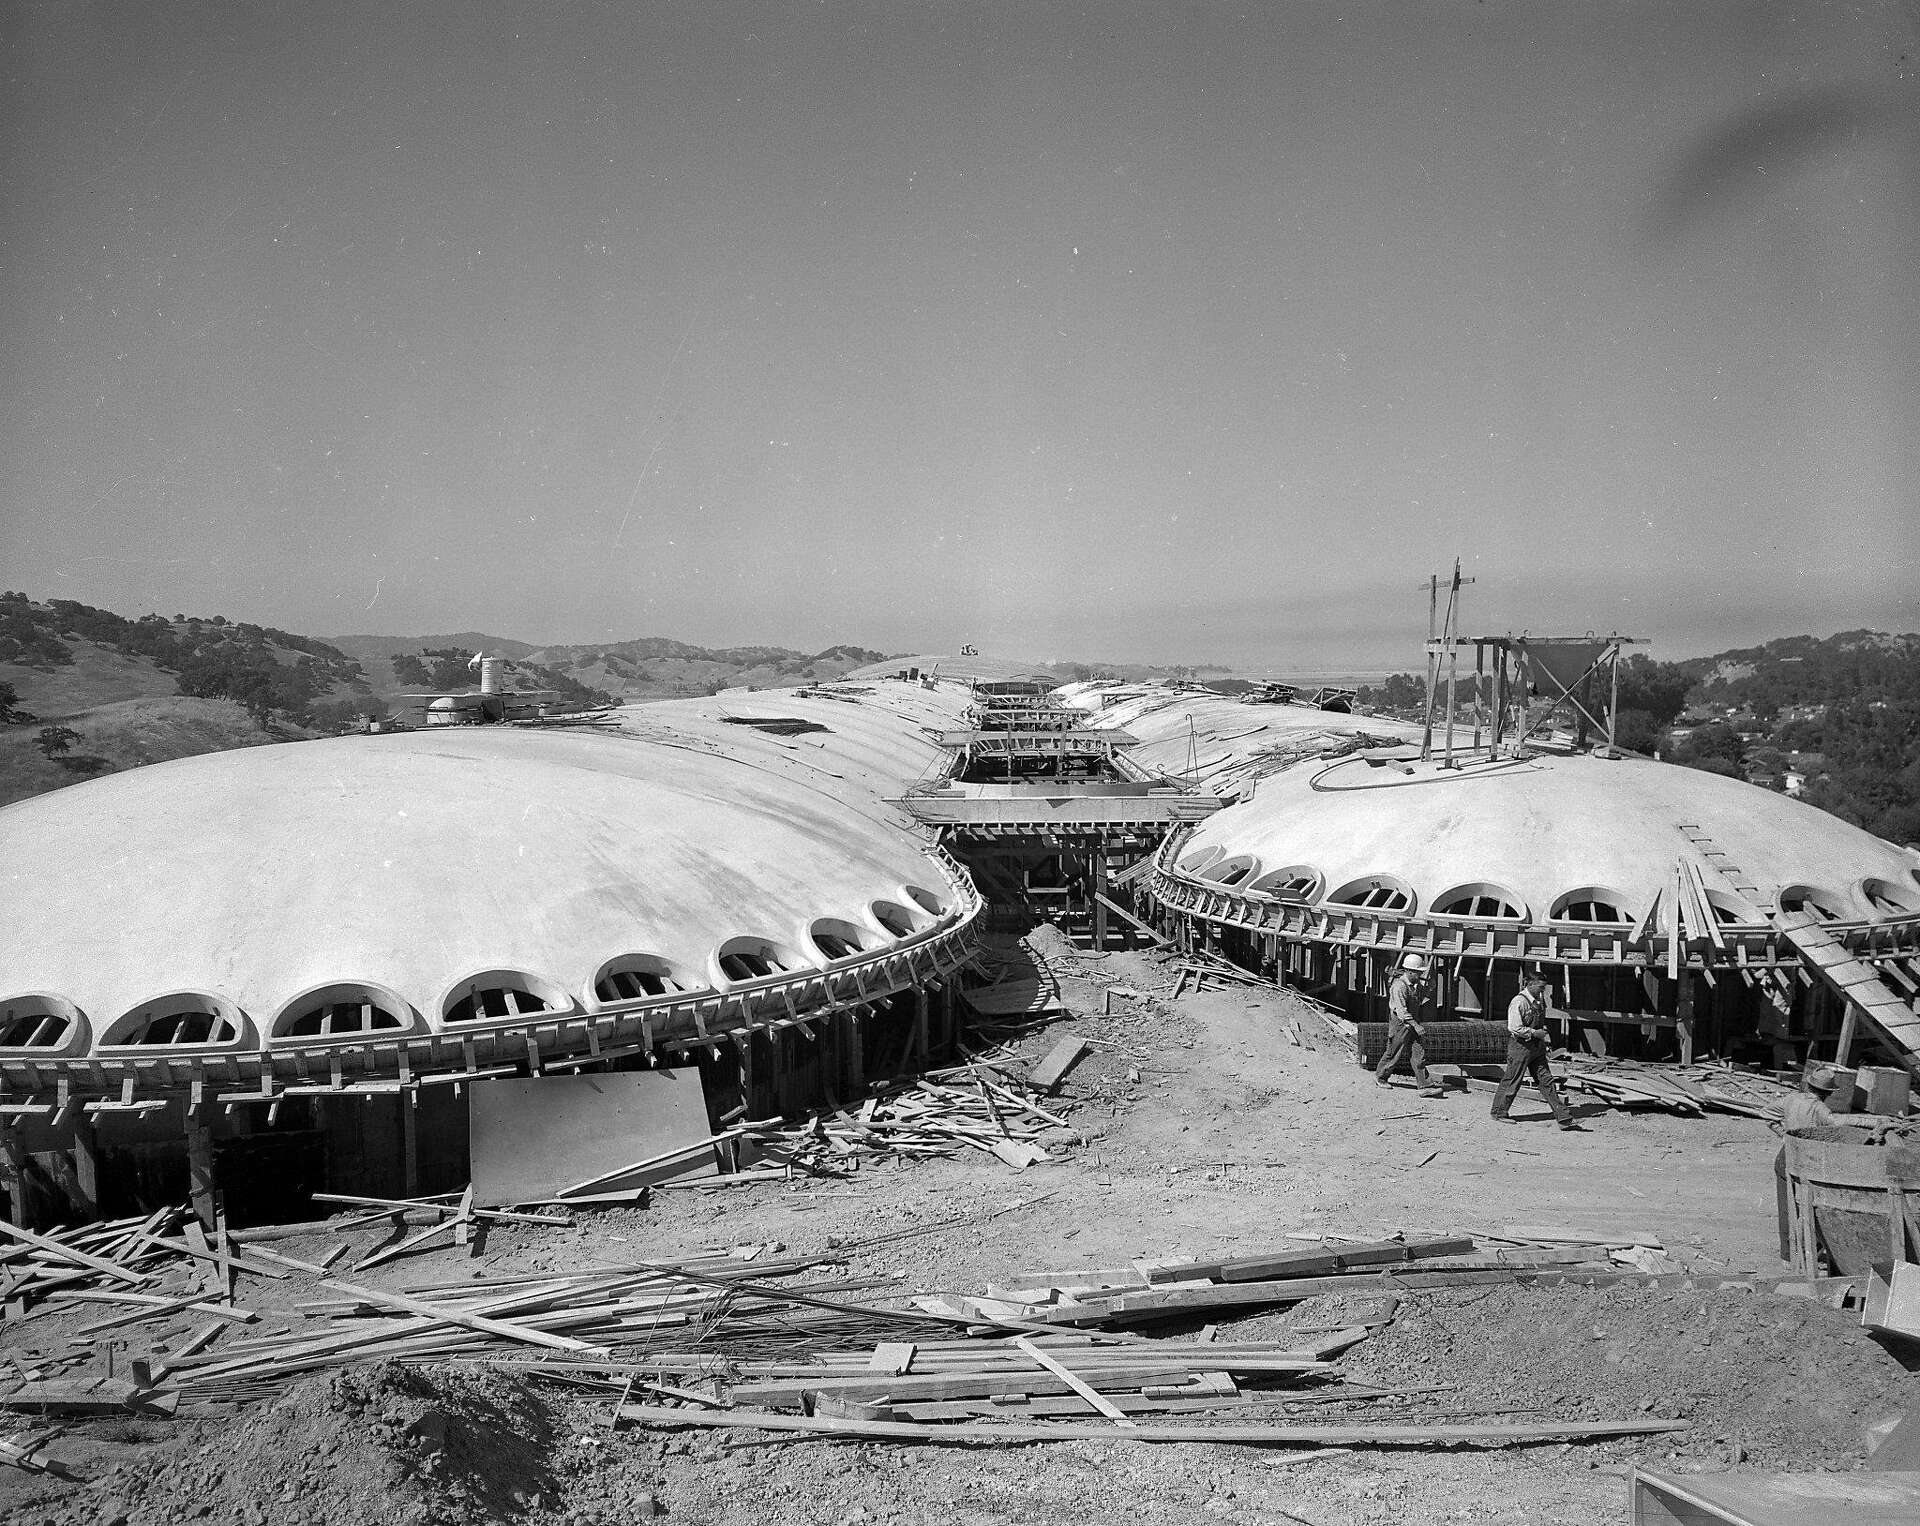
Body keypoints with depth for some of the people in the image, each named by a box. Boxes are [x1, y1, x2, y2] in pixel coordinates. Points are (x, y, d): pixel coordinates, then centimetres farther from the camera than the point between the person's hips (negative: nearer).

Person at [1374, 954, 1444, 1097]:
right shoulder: (1399, 986, -20)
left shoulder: (1417, 985, 9)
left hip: (1413, 1023, 8)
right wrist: (1416, 1026, -31)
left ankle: (1425, 1086, -3)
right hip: (1400, 1025, -8)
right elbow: (1401, 1010, -26)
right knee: (1395, 1054, 5)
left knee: (1419, 1054, -1)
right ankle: (1380, 1075, 29)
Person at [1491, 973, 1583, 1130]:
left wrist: (1543, 1029, 8)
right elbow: (1514, 1028, -22)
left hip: (1537, 1047, 8)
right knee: (1511, 1081, 2)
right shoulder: (1518, 1002, -18)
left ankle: (1564, 1117, 7)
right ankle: (1499, 1113, 18)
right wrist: (1534, 1033, -17)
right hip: (1520, 1046, -8)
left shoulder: (1539, 1001, 9)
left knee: (1546, 1081, 7)